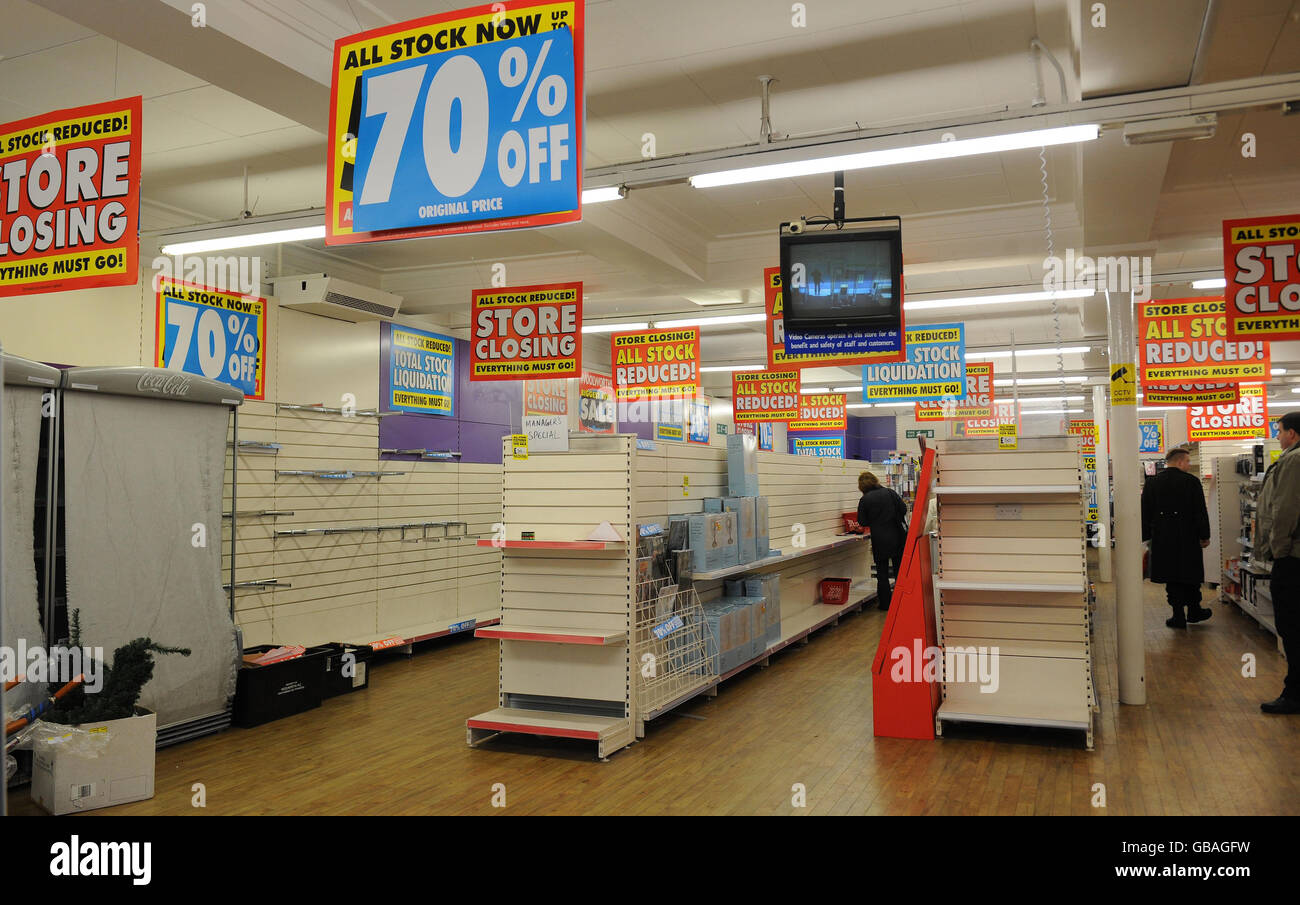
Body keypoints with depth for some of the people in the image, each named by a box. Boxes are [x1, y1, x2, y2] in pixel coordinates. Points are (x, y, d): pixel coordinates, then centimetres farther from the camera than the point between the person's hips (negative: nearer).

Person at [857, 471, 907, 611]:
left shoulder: (864, 500, -8)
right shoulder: (889, 492, -3)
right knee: (900, 568, 13)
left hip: (879, 540, -2)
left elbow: (862, 522, -4)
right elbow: (903, 509, 1)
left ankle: (885, 603, 10)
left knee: (882, 571, 8)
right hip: (897, 536, 2)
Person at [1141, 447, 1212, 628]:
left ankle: (1179, 616, 6)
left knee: (1172, 578, 5)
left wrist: (1146, 537, 8)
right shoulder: (1191, 481, -6)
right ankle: (1194, 611, 25)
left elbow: (1145, 513, 3)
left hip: (1162, 539, 2)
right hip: (1188, 538, -1)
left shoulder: (1151, 483, 1)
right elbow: (1200, 511, -5)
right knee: (1191, 574, 14)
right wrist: (1204, 536, 2)